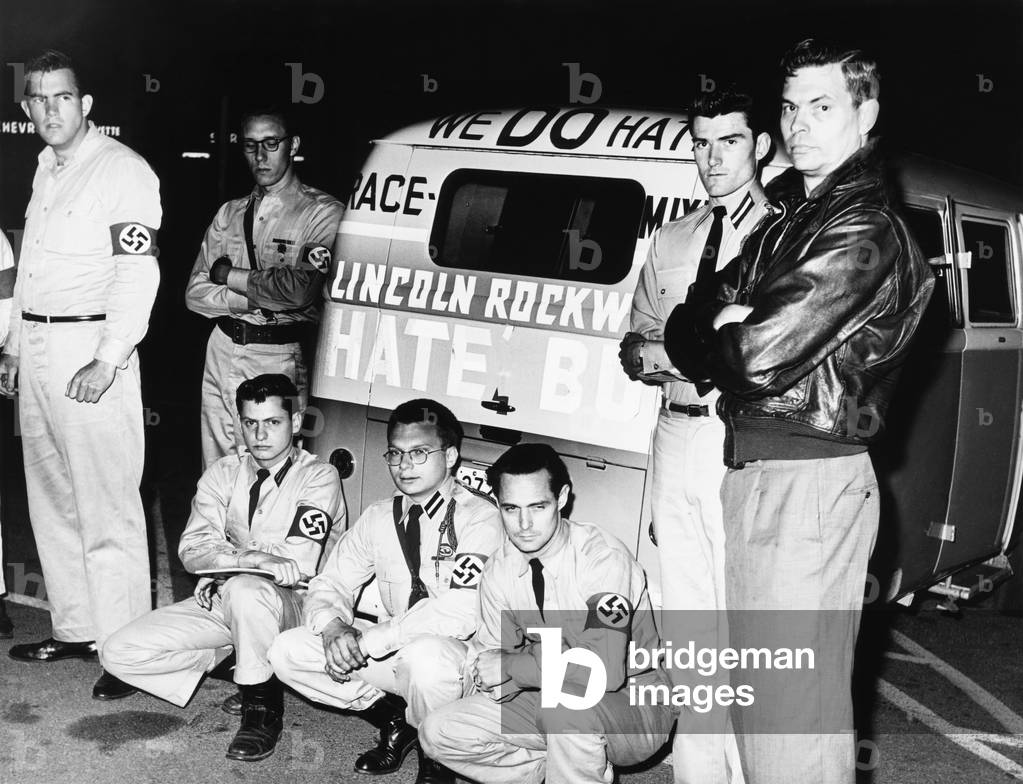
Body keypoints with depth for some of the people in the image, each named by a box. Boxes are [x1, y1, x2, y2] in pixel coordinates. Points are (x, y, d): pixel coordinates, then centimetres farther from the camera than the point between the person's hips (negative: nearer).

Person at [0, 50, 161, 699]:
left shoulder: (122, 169, -8)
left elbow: (138, 273, -15)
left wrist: (109, 359, -22)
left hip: (90, 350, -9)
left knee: (106, 502, -7)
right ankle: (75, 628, 23)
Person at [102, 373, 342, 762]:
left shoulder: (318, 477, -5)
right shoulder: (224, 473, 9)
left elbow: (299, 564, -16)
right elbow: (192, 551, -4)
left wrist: (227, 554, -9)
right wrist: (254, 556, -21)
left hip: (287, 604, -5)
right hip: (217, 597, 5)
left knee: (245, 590, -40)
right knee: (119, 652, -9)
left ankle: (262, 705, -19)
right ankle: (235, 655, 3)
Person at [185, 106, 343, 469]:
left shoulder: (323, 212, -4)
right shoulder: (230, 213, 14)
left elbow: (300, 289, -18)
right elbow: (195, 293, 7)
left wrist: (229, 275, -5)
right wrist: (259, 300, -9)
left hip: (282, 360, -5)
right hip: (222, 353, 6)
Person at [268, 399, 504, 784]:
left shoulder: (478, 517, -16)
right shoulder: (379, 517, 4)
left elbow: (461, 613, -28)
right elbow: (330, 583, 7)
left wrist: (366, 640, -27)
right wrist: (333, 627, -18)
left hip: (452, 656, -6)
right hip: (391, 652, 6)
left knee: (426, 654, -40)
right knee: (287, 652, -9)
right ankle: (393, 717, 5)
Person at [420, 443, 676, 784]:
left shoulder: (604, 559, -24)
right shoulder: (499, 571, -3)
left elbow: (606, 671, -34)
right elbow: (489, 660, 1)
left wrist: (510, 666, -22)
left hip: (634, 708, -6)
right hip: (550, 701, 7)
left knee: (565, 699, -38)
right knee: (439, 733, -6)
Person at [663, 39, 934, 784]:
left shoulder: (863, 233, -13)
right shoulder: (793, 219, 16)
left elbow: (761, 356, -22)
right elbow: (688, 318, 13)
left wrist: (698, 338, -2)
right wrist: (717, 325, -9)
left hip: (807, 483, -9)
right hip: (753, 471, 9)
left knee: (794, 712, -4)